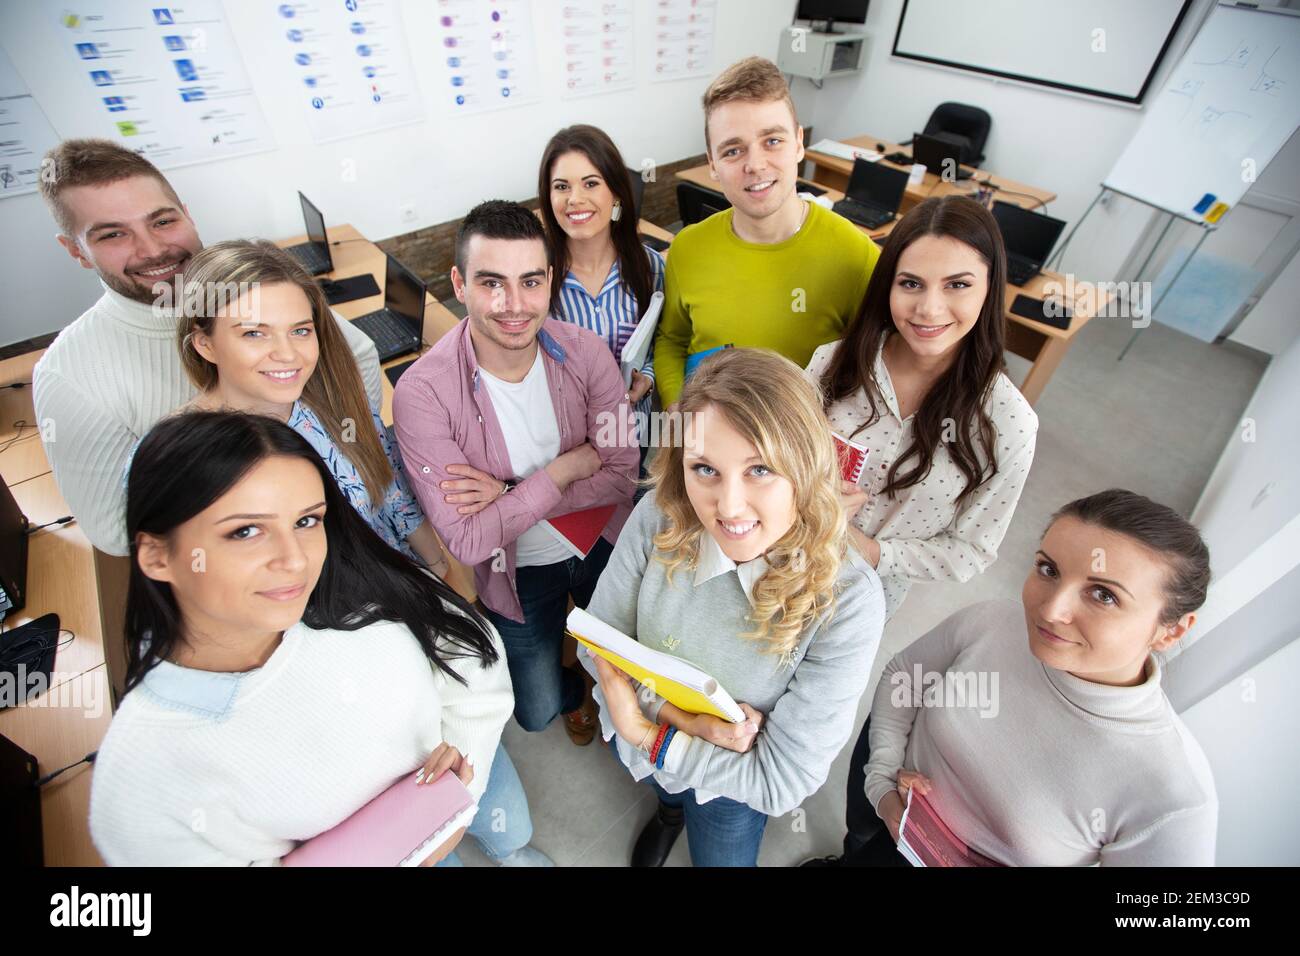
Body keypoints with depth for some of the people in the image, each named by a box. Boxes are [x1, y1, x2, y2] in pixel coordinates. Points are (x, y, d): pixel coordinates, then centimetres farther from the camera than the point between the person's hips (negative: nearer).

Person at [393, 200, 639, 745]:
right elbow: (467, 541, -27)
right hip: (515, 568, -1)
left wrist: (510, 493, -25)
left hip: (603, 542, 2)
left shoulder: (585, 352, -19)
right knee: (536, 712, 16)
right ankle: (573, 690, 53)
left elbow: (622, 476, -16)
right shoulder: (422, 392, -27)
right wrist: (569, 466, -25)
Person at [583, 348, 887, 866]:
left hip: (733, 776, -1)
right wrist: (682, 716, -28)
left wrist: (644, 733, -24)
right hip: (632, 728, 2)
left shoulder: (846, 600, -36)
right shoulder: (659, 517, -30)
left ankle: (692, 810, 63)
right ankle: (671, 807, 70)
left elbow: (781, 781, -27)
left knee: (721, 855, 30)